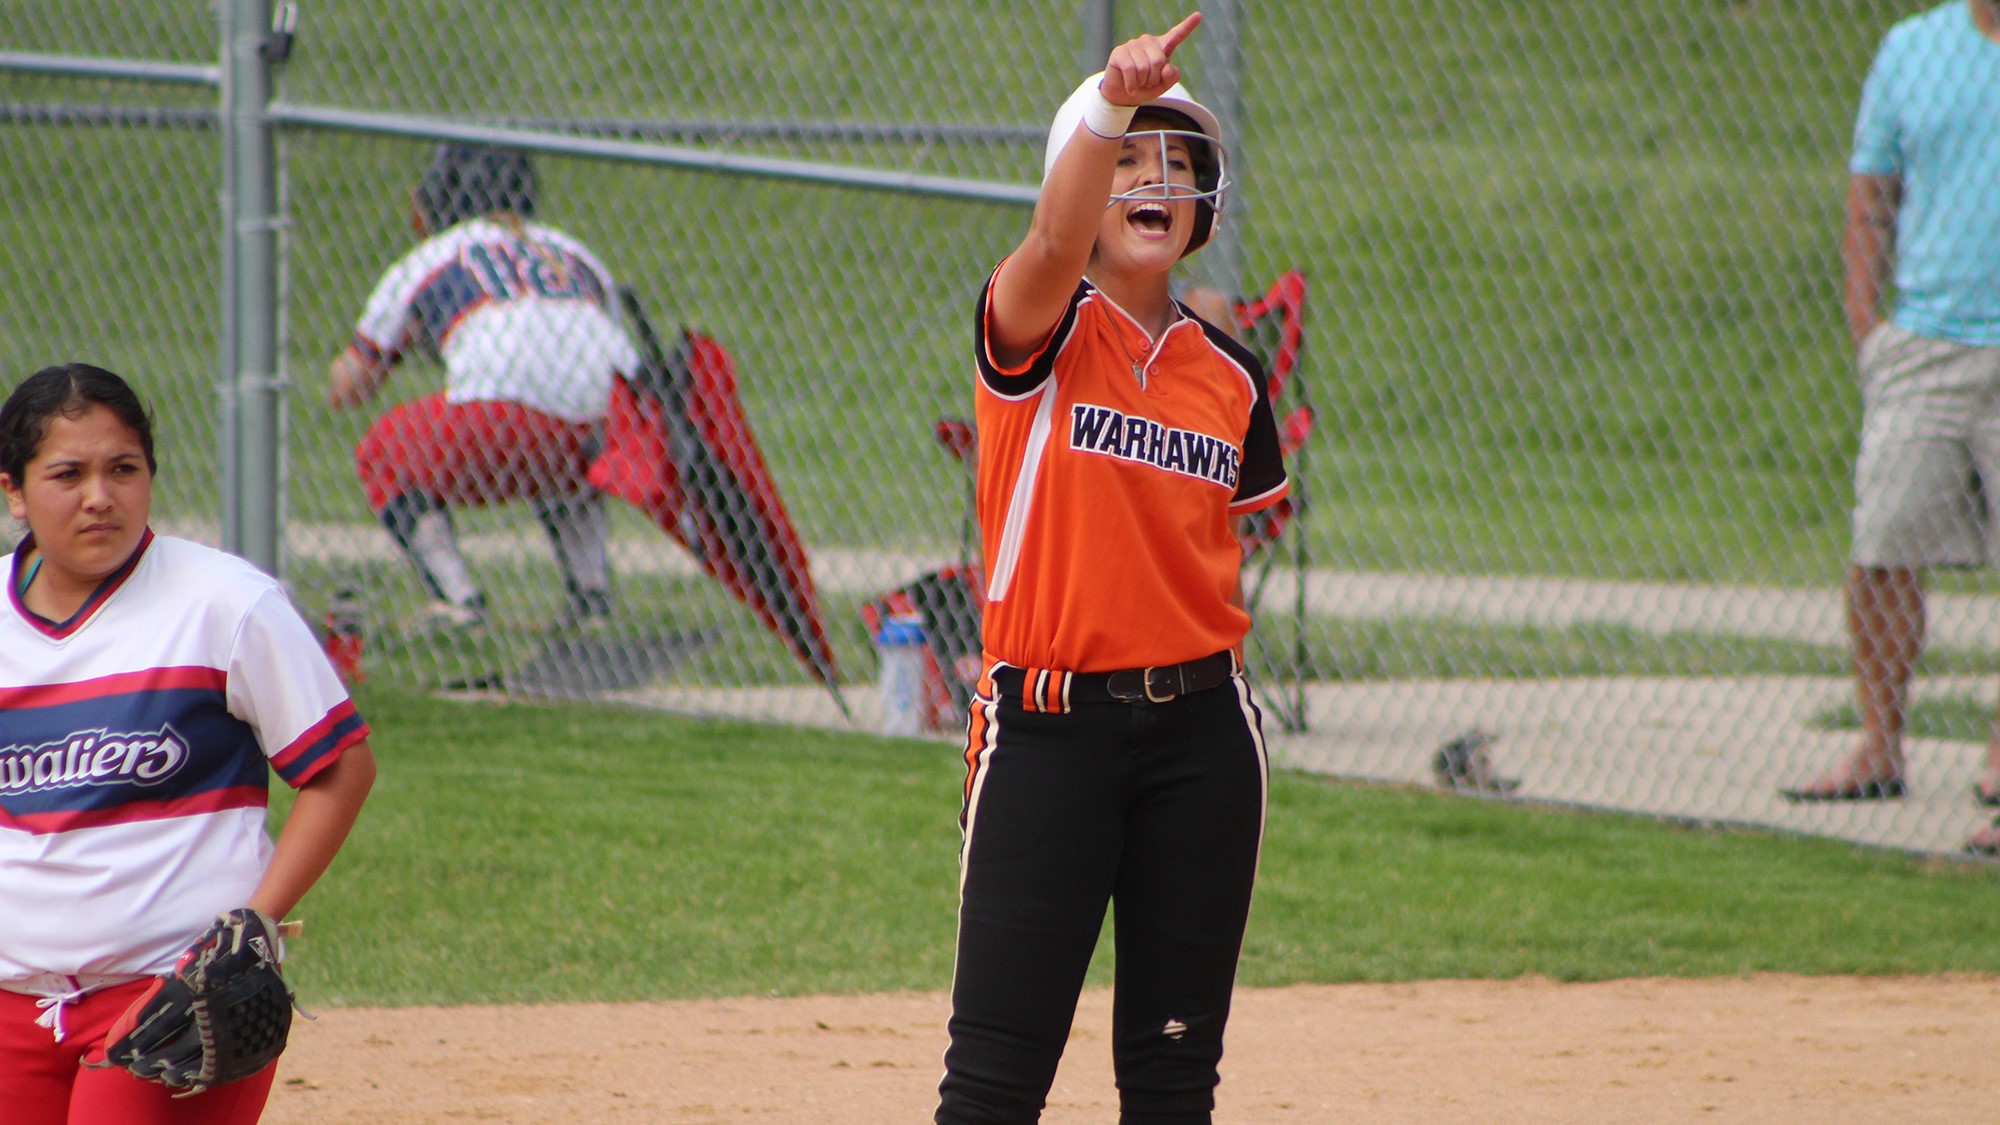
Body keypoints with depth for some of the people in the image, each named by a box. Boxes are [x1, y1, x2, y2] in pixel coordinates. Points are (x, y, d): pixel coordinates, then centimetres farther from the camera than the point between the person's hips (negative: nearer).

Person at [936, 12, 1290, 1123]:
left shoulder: (1230, 375, 9)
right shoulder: (1044, 333, -5)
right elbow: (1054, 249, -29)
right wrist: (1110, 108, -45)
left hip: (1199, 732, 4)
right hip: (1047, 726, -4)